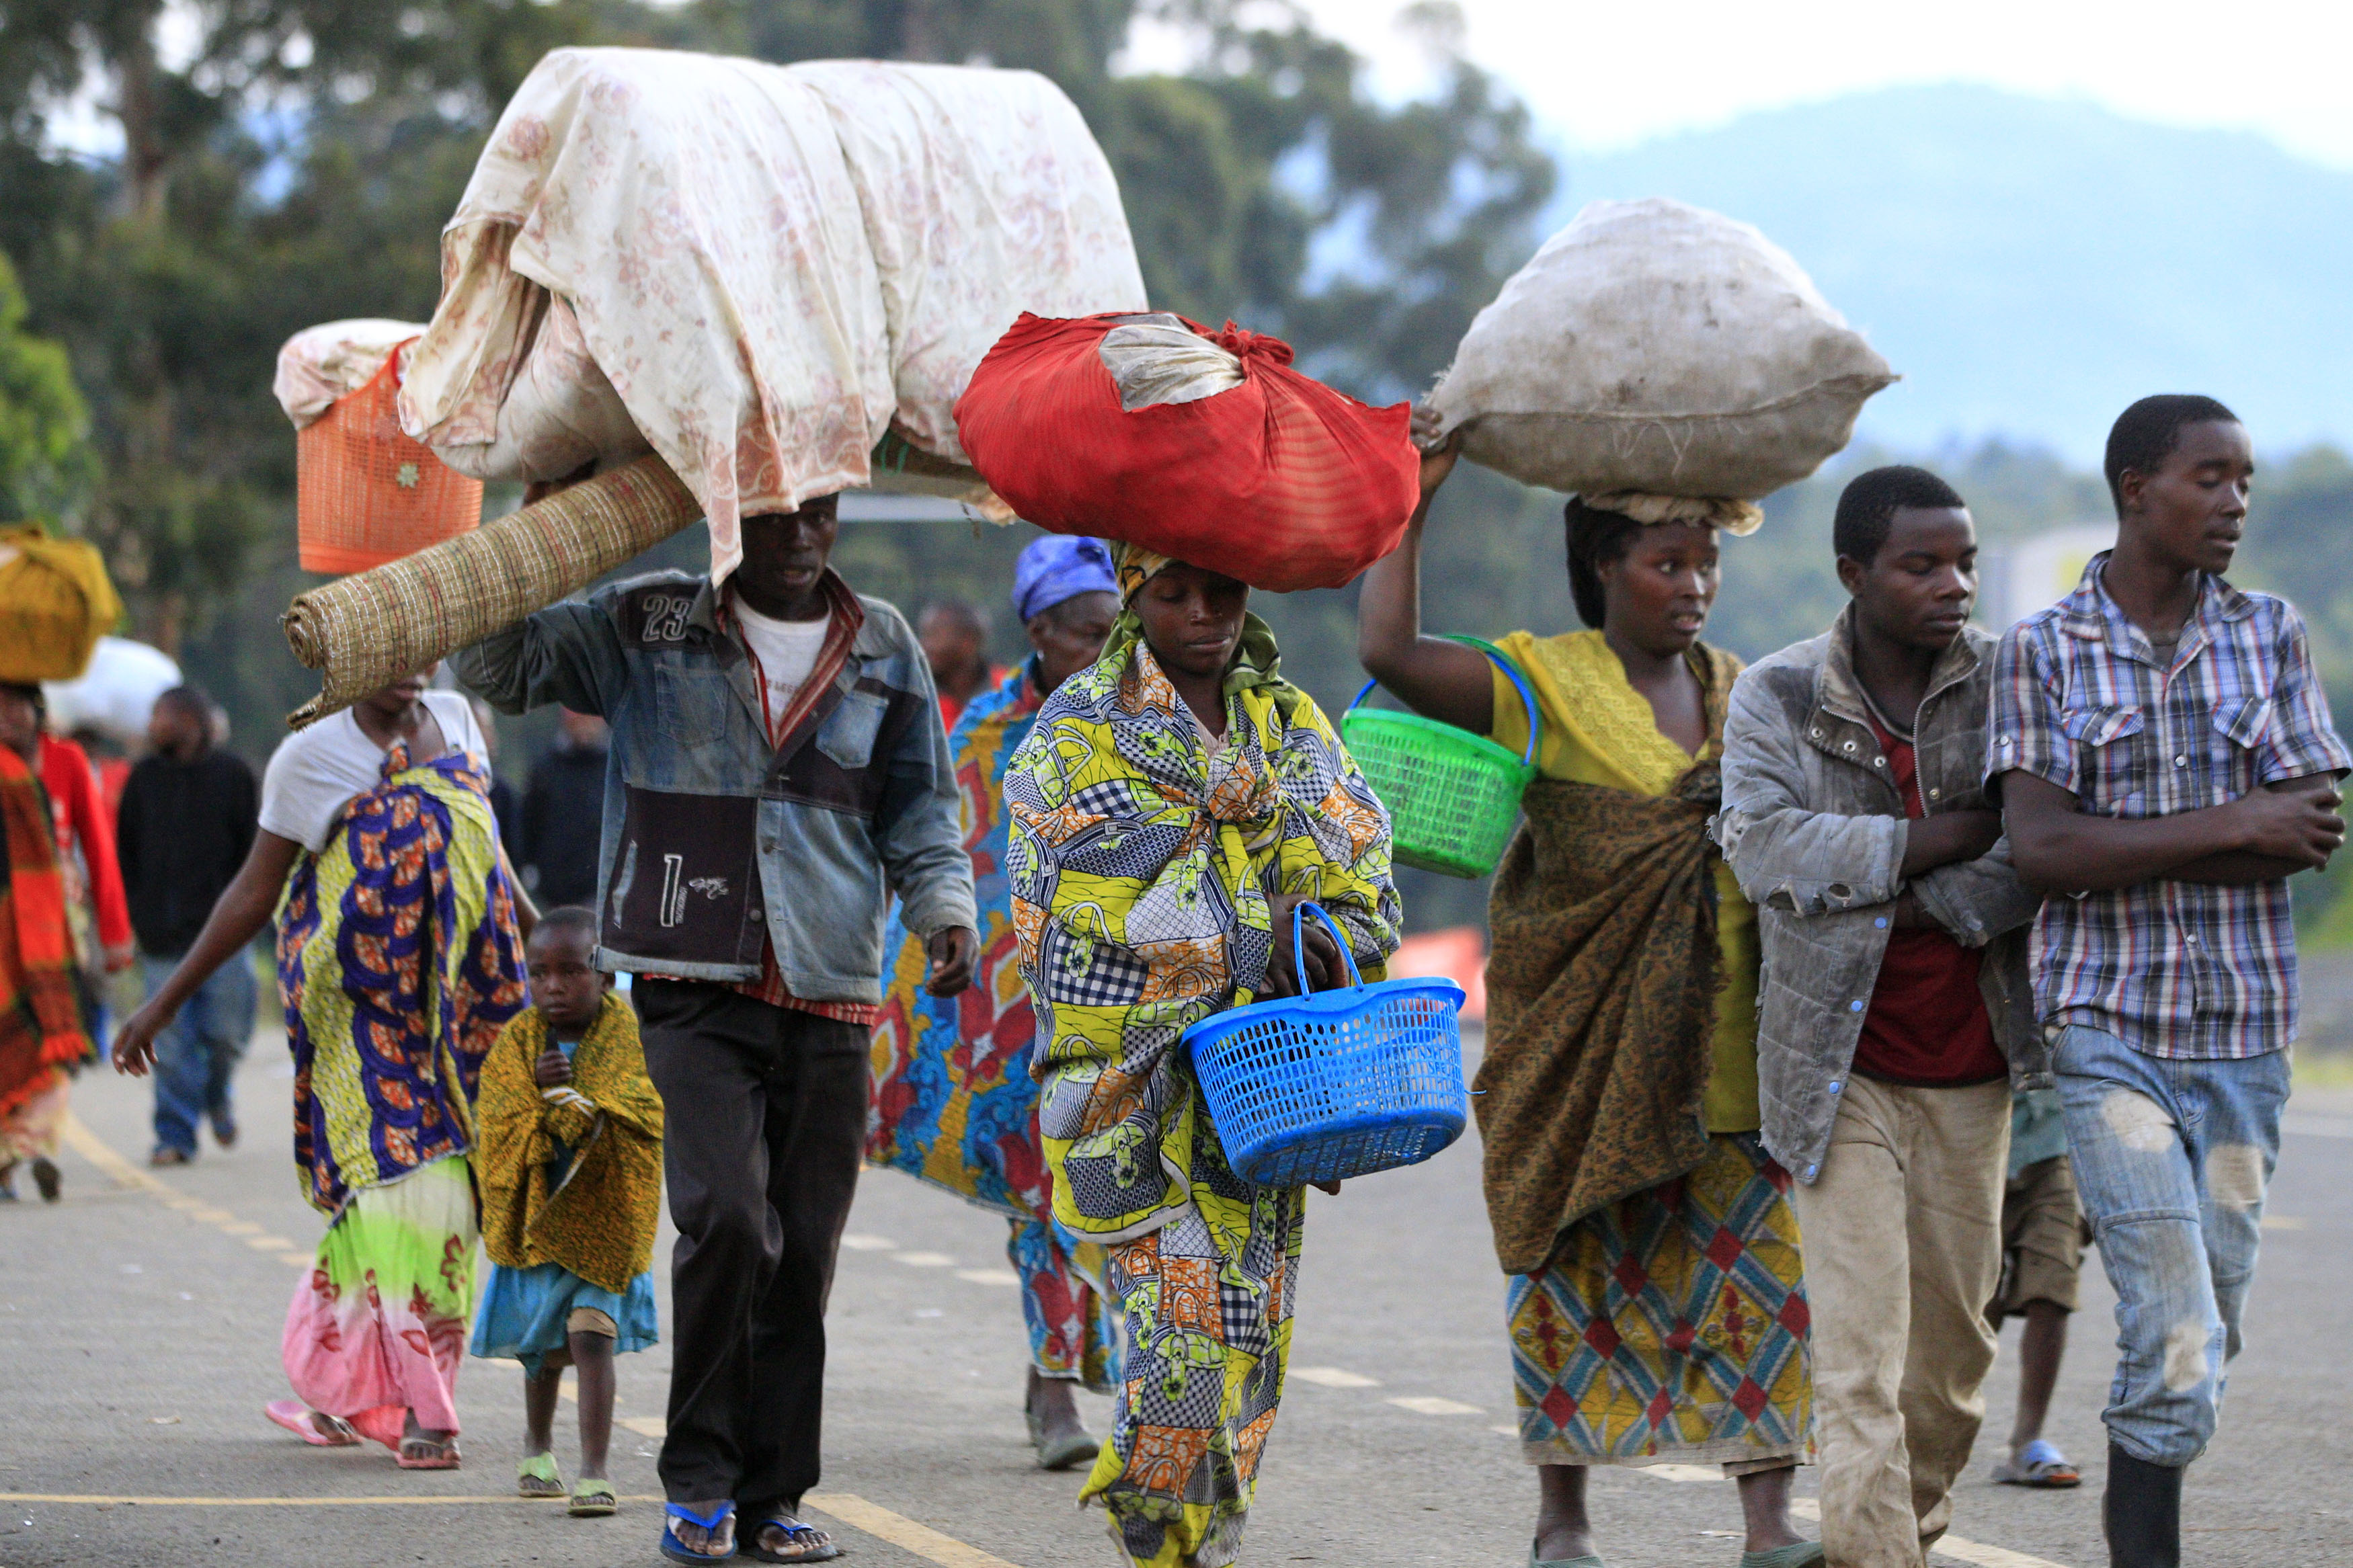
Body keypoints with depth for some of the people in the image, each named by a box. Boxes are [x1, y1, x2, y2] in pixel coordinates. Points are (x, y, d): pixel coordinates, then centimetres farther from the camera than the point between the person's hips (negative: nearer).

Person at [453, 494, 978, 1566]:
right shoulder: (648, 628, 3)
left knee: (804, 1252, 4)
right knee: (726, 1217, -18)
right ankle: (700, 1479, -3)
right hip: (697, 986, -3)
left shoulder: (883, 649, 11)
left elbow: (920, 803, 15)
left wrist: (945, 907, -2)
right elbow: (495, 664, 0)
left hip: (832, 993, 3)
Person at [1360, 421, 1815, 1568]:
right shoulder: (1545, 683, -5)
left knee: (1759, 1260, -4)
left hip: (1725, 1035, 4)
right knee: (1580, 1262, 4)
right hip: (1582, 1035, -4)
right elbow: (1389, 654, -20)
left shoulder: (1737, 690, 12)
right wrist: (1411, 503, -18)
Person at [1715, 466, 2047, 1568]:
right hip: (1839, 1064, -2)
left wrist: (1925, 906, -19)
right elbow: (1768, 849, -16)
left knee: (1954, 1342, 10)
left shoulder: (2005, 684, -1)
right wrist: (1945, 837, -18)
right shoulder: (1775, 697, -3)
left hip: (1970, 1066, 2)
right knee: (1860, 1352, -10)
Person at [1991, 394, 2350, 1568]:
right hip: (2108, 1029, -3)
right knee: (2177, 1338, -14)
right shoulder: (2040, 653, 0)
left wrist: (2119, 845, -11)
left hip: (2242, 1030, 3)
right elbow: (2041, 849, -11)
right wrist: (2232, 827, -15)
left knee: (2204, 1334, 8)